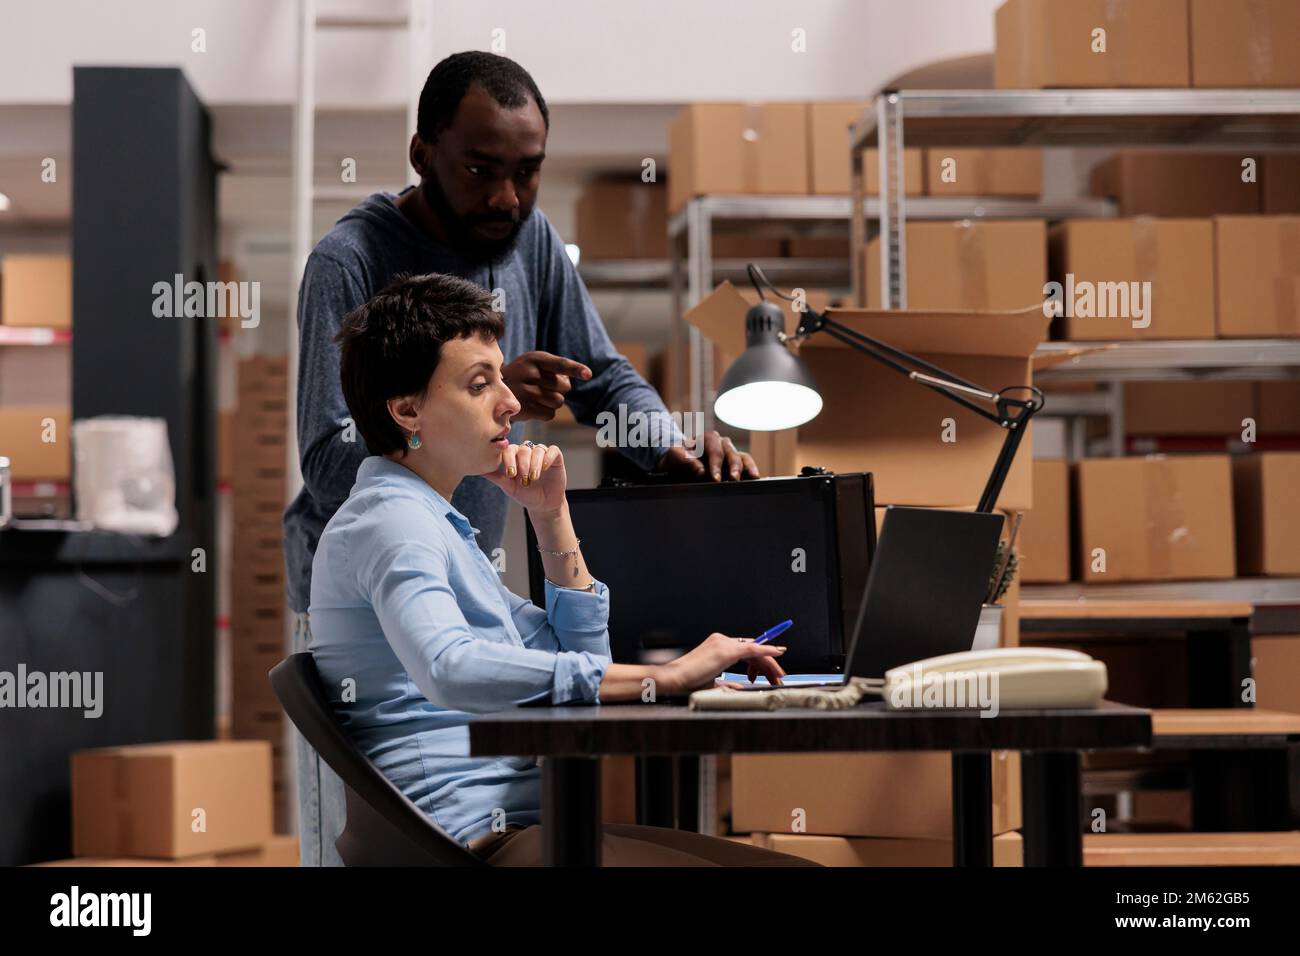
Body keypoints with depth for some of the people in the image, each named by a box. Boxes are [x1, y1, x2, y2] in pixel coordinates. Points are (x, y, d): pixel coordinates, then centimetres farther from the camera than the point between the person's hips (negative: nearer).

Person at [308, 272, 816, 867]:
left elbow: (577, 657, 27)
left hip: (522, 823, 10)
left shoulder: (434, 522, 24)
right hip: (475, 834, -10)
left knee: (786, 865, -3)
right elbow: (451, 669, -30)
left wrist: (550, 515, 15)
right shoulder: (388, 518, -9)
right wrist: (660, 678, -29)